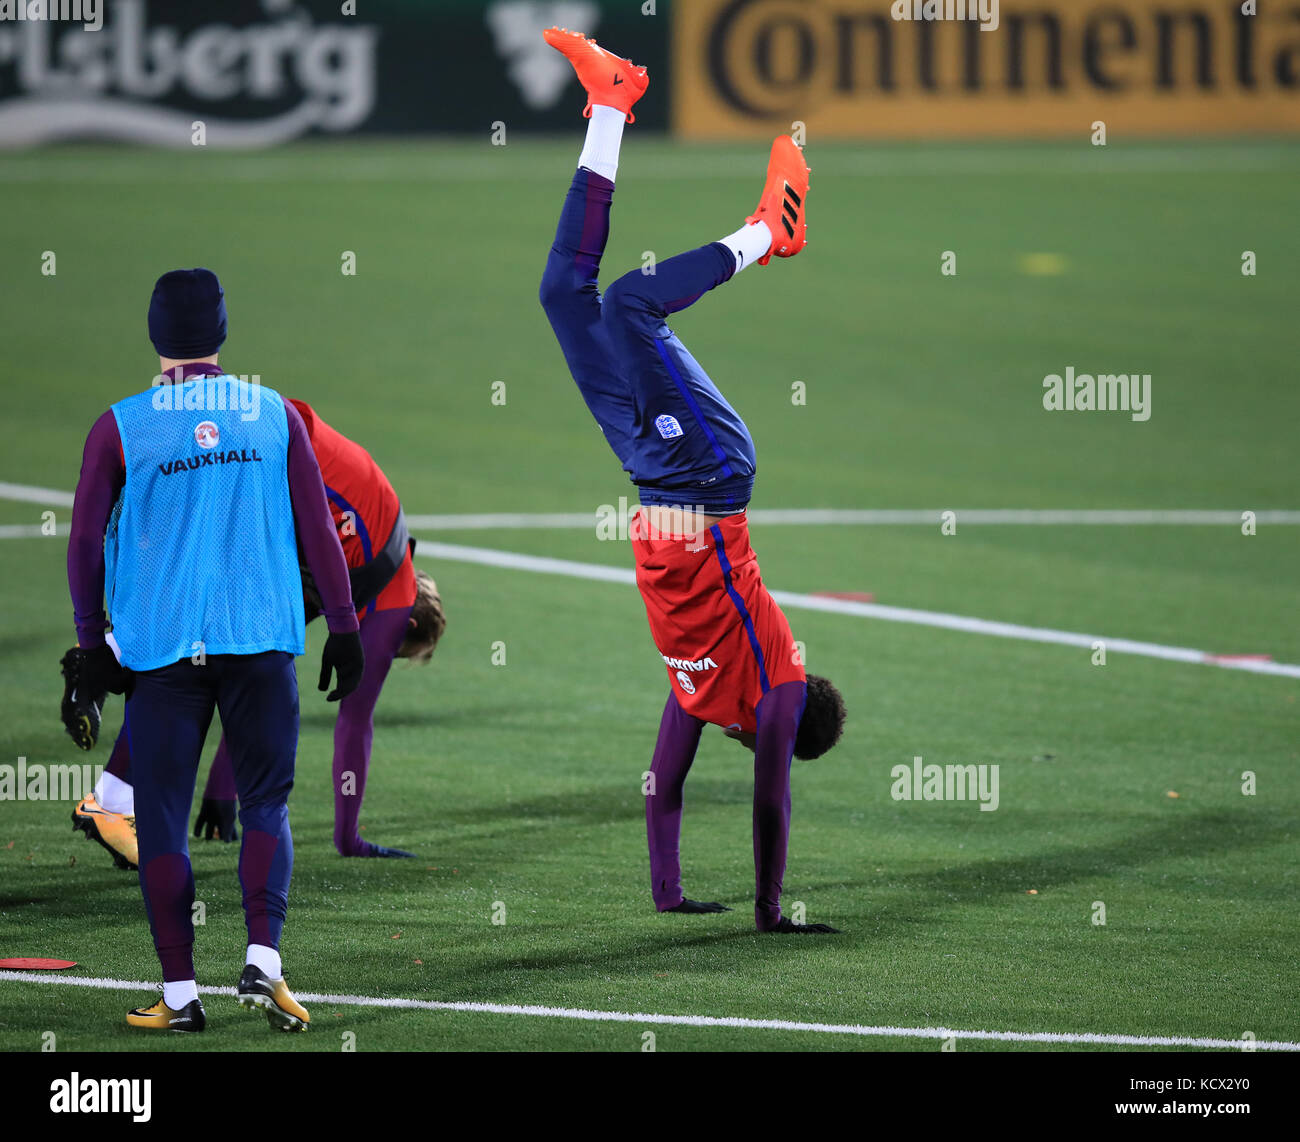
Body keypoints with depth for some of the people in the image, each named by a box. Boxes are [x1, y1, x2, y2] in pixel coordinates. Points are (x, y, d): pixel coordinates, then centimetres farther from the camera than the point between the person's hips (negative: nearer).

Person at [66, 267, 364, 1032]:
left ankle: (180, 992, 3)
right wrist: (344, 630, 10)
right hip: (261, 642, 1)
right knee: (266, 804, 10)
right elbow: (318, 530, 4)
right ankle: (263, 961, -8)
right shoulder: (274, 415, 3)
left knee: (163, 820, 5)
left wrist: (93, 644, 10)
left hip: (161, 646, -1)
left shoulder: (121, 428, -2)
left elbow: (86, 545, 0)